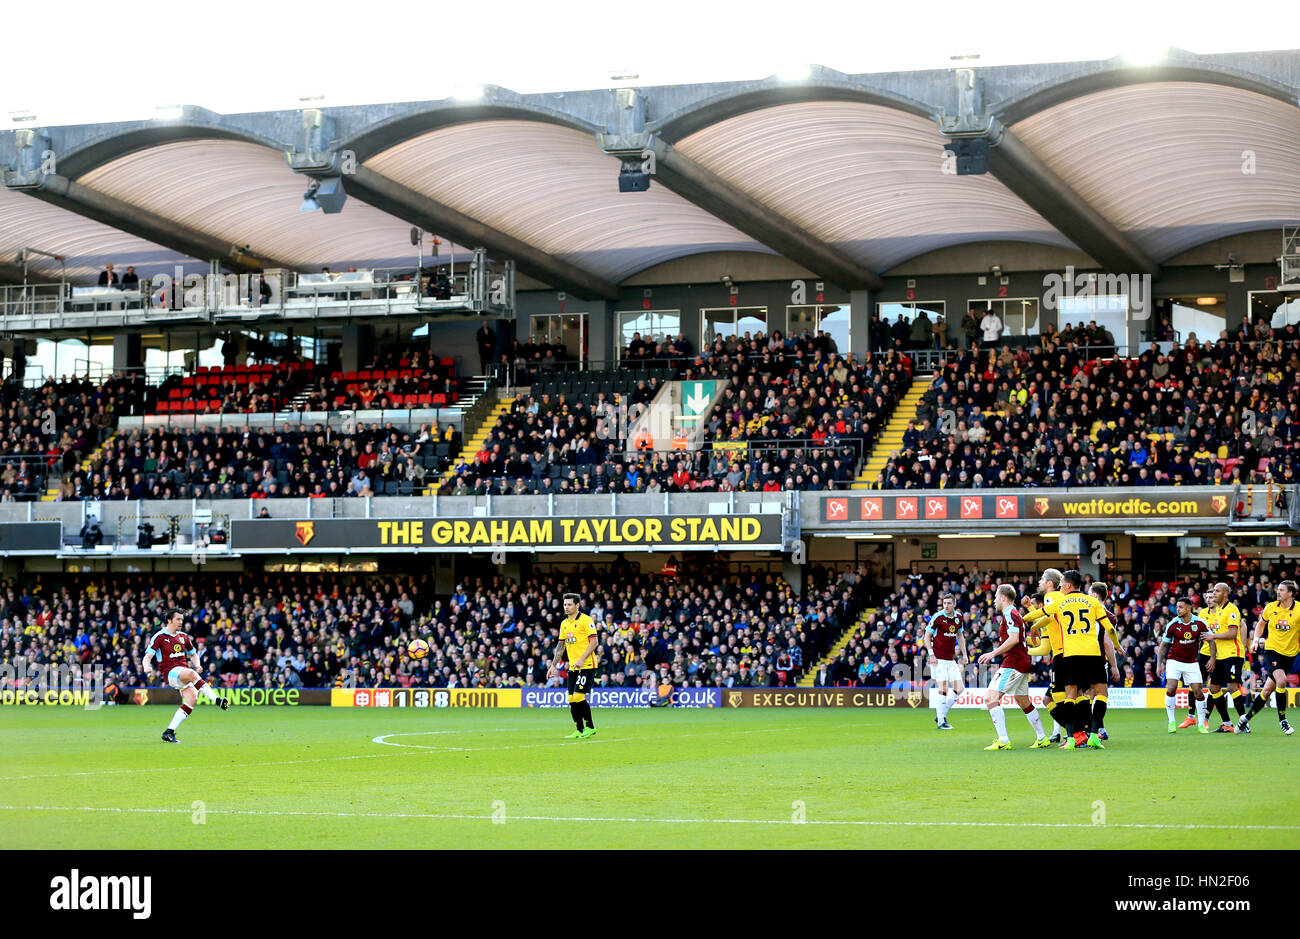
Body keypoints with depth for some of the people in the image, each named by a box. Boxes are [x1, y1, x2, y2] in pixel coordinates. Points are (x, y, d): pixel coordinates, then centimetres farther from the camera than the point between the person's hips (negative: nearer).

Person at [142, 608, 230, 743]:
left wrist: (196, 665, 7)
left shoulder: (183, 636, 17)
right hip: (170, 672, -6)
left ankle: (169, 732, -10)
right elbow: (148, 656, -7)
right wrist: (147, 666, -29)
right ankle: (218, 700, -41)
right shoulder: (159, 637, -1)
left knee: (193, 698, -16)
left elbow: (193, 654, 28)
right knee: (191, 674, -36)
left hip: (183, 670, 6)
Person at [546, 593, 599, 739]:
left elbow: (594, 641, -13)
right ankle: (580, 730, 10)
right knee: (572, 700, 3)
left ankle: (590, 727, -3)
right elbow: (561, 645, 22)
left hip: (587, 665, -8)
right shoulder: (564, 623, 15)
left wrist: (582, 659, -21)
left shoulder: (585, 620, -8)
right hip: (572, 667, 8)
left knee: (579, 696, -15)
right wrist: (554, 665, 17)